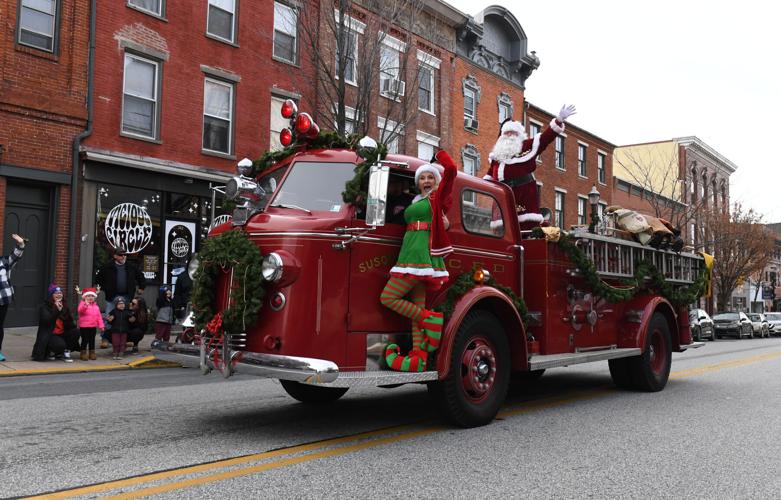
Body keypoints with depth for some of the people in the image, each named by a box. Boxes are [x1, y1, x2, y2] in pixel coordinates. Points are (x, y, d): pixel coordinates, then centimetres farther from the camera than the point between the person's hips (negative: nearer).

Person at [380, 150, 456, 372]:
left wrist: (440, 155, 12)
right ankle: (419, 358, -3)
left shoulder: (437, 197, 4)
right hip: (410, 257, 8)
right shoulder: (416, 202, 25)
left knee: (388, 297, -11)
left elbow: (451, 170, -4)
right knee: (417, 307, 0)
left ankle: (430, 319, -9)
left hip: (422, 257, -8)